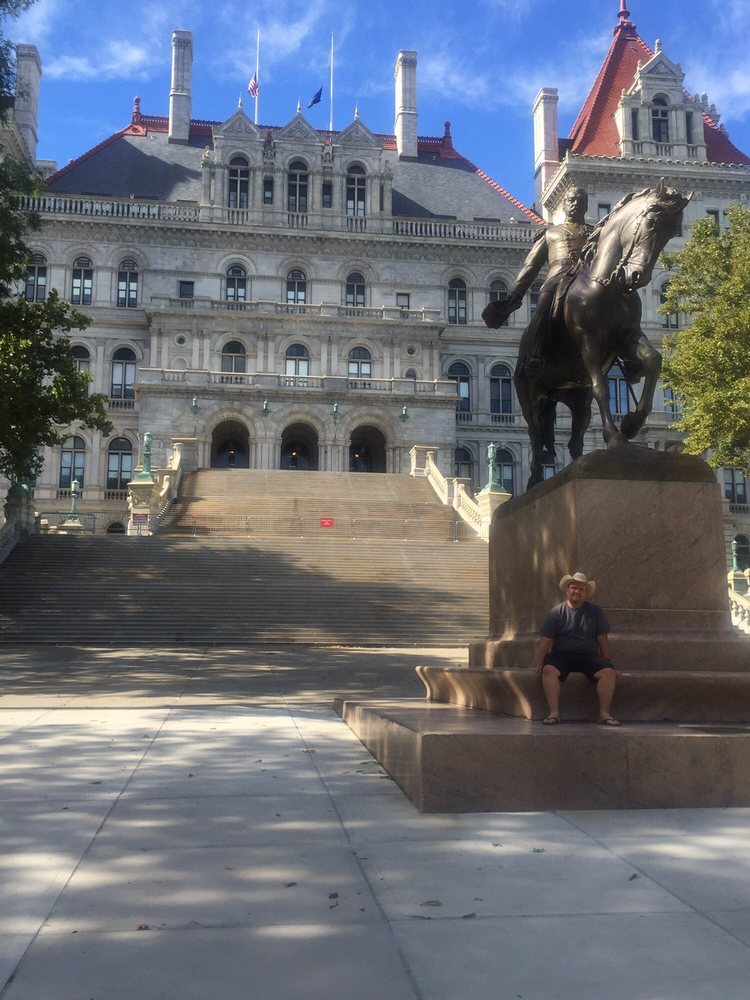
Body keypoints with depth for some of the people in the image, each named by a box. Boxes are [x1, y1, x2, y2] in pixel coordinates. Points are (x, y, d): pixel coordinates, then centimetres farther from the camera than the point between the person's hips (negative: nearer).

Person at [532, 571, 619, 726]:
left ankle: (604, 714, -19)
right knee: (549, 670, -33)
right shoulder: (557, 612, 6)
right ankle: (554, 713, -30)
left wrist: (607, 663, 4)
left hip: (589, 656, 1)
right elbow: (545, 641, 2)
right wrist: (538, 663, -9)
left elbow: (602, 639, 11)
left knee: (609, 673, -26)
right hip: (561, 655, -1)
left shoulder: (595, 611, 11)